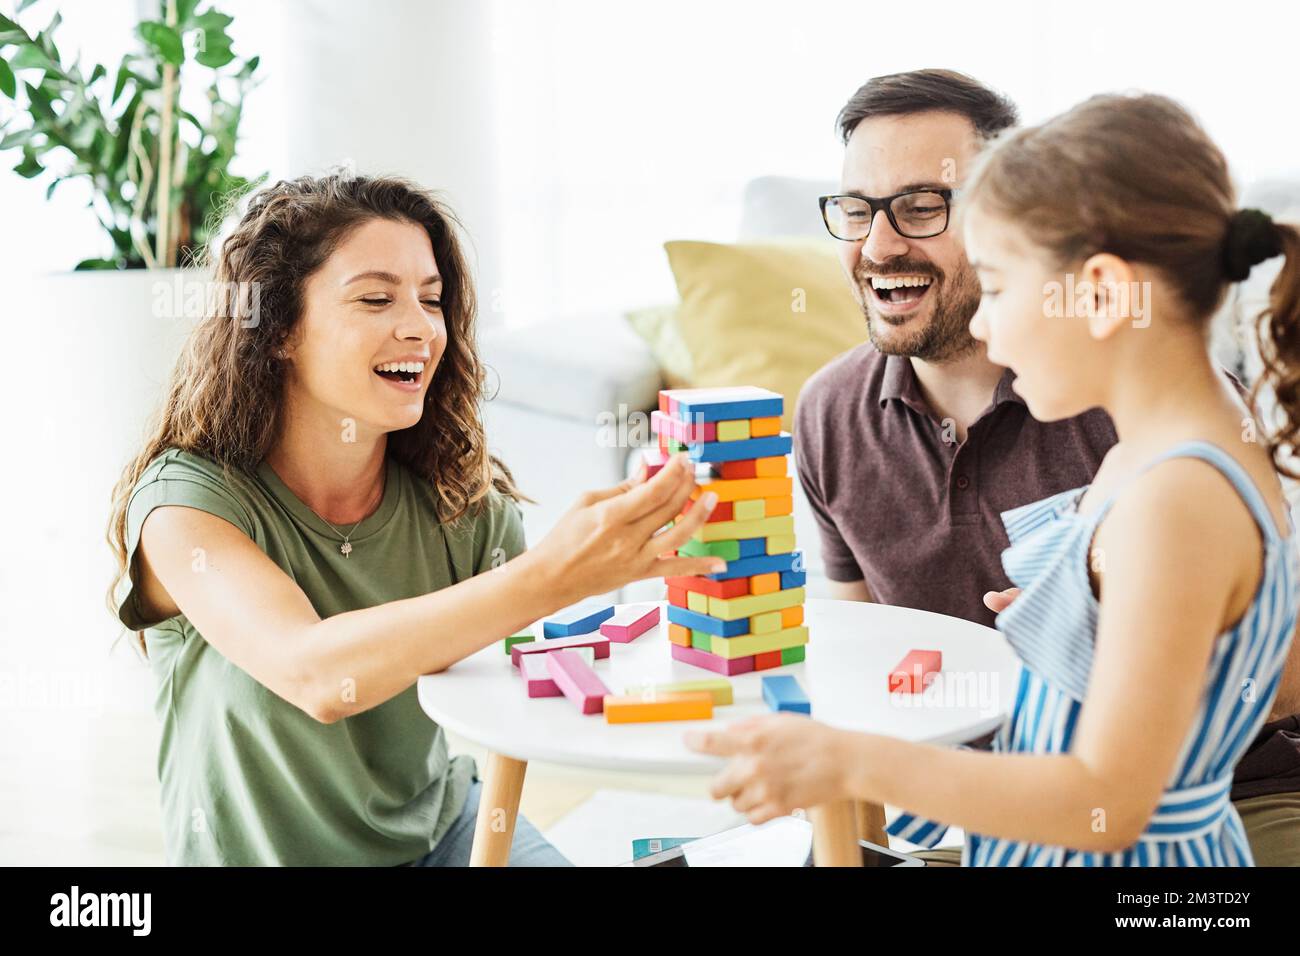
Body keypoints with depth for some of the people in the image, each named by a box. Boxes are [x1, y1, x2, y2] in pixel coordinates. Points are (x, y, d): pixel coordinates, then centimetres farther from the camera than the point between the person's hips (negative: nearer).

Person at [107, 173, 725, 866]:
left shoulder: (465, 503, -4)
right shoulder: (186, 499, -15)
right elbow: (316, 676, -32)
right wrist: (548, 577, -41)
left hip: (439, 832, 3)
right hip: (263, 854, -2)